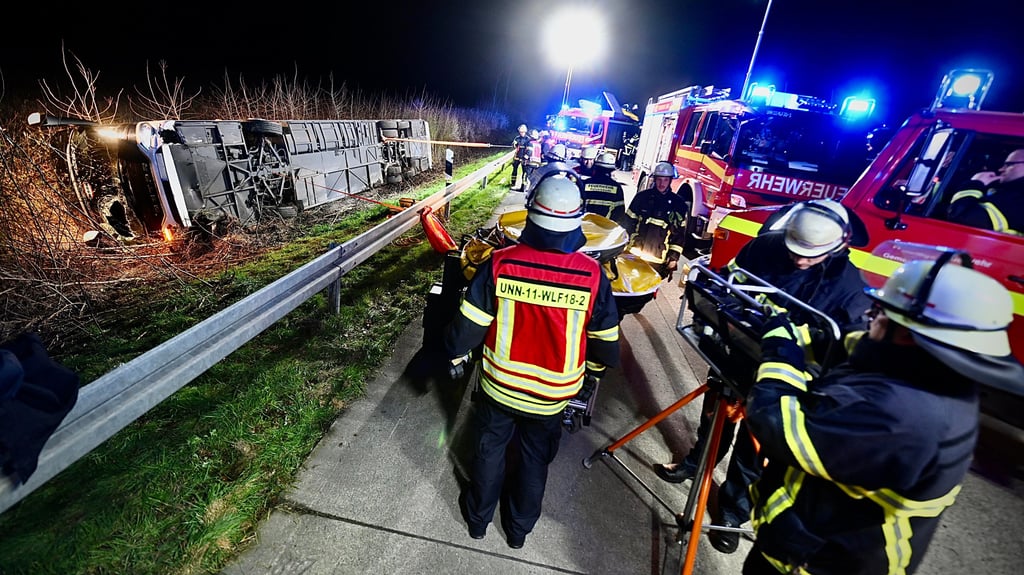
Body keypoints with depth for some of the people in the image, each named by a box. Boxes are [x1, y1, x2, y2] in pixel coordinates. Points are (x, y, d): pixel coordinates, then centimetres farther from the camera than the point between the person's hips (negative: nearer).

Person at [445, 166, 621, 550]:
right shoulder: (592, 274, -20)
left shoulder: (500, 263, -23)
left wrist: (455, 353, 7)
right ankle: (519, 528, 50)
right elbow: (605, 341, -8)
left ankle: (478, 517, 51)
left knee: (490, 449, 25)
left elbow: (468, 325, -15)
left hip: (499, 387, 0)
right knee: (535, 460, 25)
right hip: (552, 396, 1)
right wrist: (594, 368, 15)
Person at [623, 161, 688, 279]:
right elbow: (628, 222, 5)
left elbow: (679, 234, 4)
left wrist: (674, 258, -1)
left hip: (658, 259, 0)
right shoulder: (642, 196, 3)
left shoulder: (678, 204, 4)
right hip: (634, 253, 0)